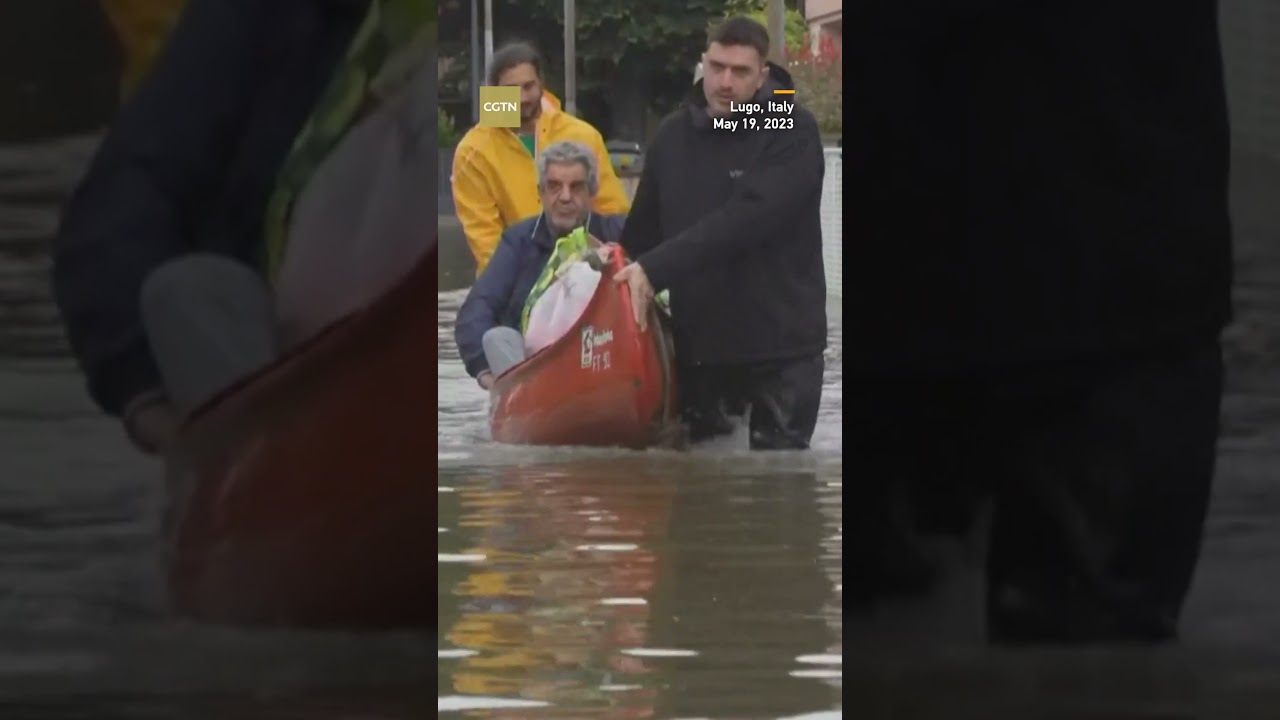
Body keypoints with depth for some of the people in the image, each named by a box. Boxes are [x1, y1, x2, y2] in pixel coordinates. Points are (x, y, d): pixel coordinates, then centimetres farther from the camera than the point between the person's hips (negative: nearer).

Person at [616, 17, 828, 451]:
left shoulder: (793, 133, -12)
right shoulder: (673, 134, 6)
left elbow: (744, 219, -25)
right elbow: (645, 225, 13)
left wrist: (655, 268, -30)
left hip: (781, 342, -5)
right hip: (698, 341, 5)